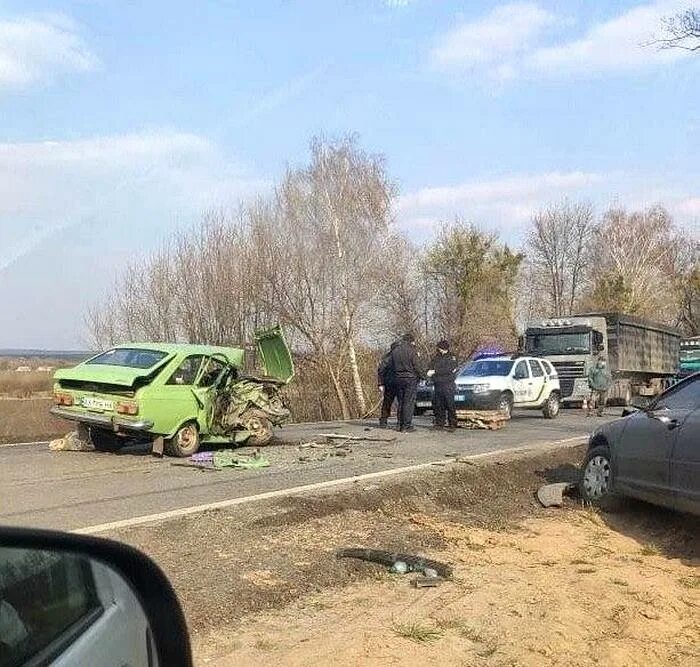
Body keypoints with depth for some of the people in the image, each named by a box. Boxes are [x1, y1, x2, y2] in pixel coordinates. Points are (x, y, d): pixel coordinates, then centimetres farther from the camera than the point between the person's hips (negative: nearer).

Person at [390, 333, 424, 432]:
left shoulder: (395, 351, 8)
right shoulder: (411, 350, -11)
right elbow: (417, 366, -11)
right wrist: (423, 375, 1)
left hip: (398, 378, 6)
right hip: (410, 379, -6)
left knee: (400, 402, 12)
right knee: (409, 402, -2)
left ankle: (400, 425, 15)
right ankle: (407, 426, -3)